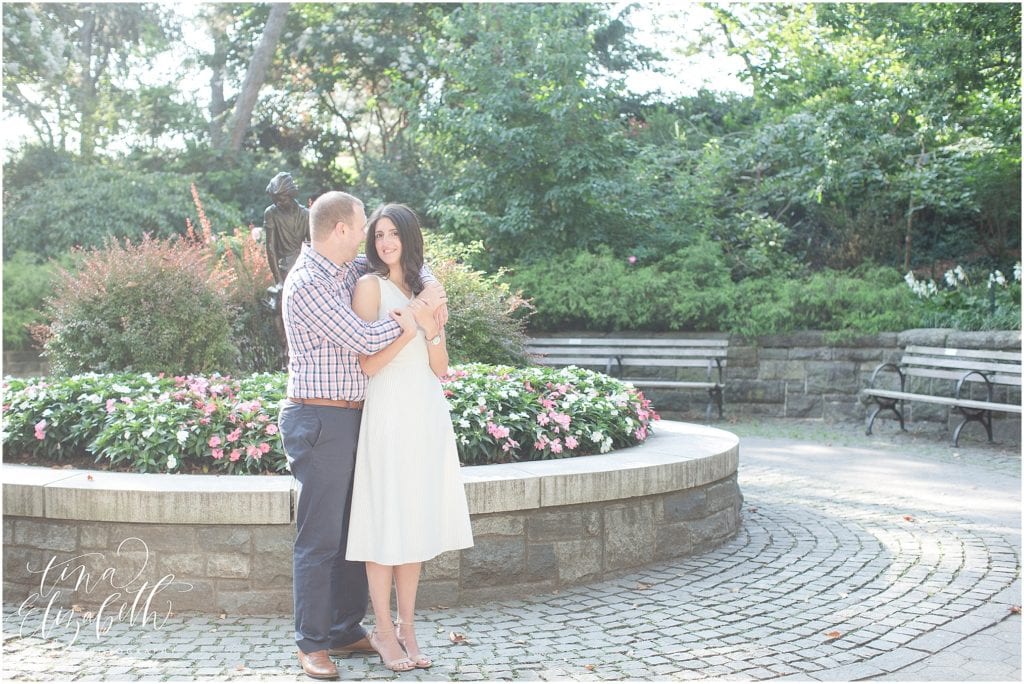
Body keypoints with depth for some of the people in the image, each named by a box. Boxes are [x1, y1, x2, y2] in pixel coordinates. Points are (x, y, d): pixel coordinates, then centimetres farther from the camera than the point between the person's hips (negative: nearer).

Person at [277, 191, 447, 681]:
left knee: (355, 531, 14)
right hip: (319, 420, -9)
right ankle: (312, 643, 8)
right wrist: (415, 314, -7)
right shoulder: (308, 283, -15)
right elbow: (364, 340, -19)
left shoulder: (348, 270, 12)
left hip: (351, 419, 9)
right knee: (320, 539, -3)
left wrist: (431, 287, 6)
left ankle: (346, 632, 24)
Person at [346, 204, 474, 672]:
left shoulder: (424, 288, 14)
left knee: (416, 522, 9)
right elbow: (369, 362, -11)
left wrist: (433, 327, -7)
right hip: (389, 416, -6)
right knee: (385, 524, -2)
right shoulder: (371, 285, -3)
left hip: (428, 415, 6)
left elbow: (440, 368, 10)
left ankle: (407, 628, 18)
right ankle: (383, 631, 9)